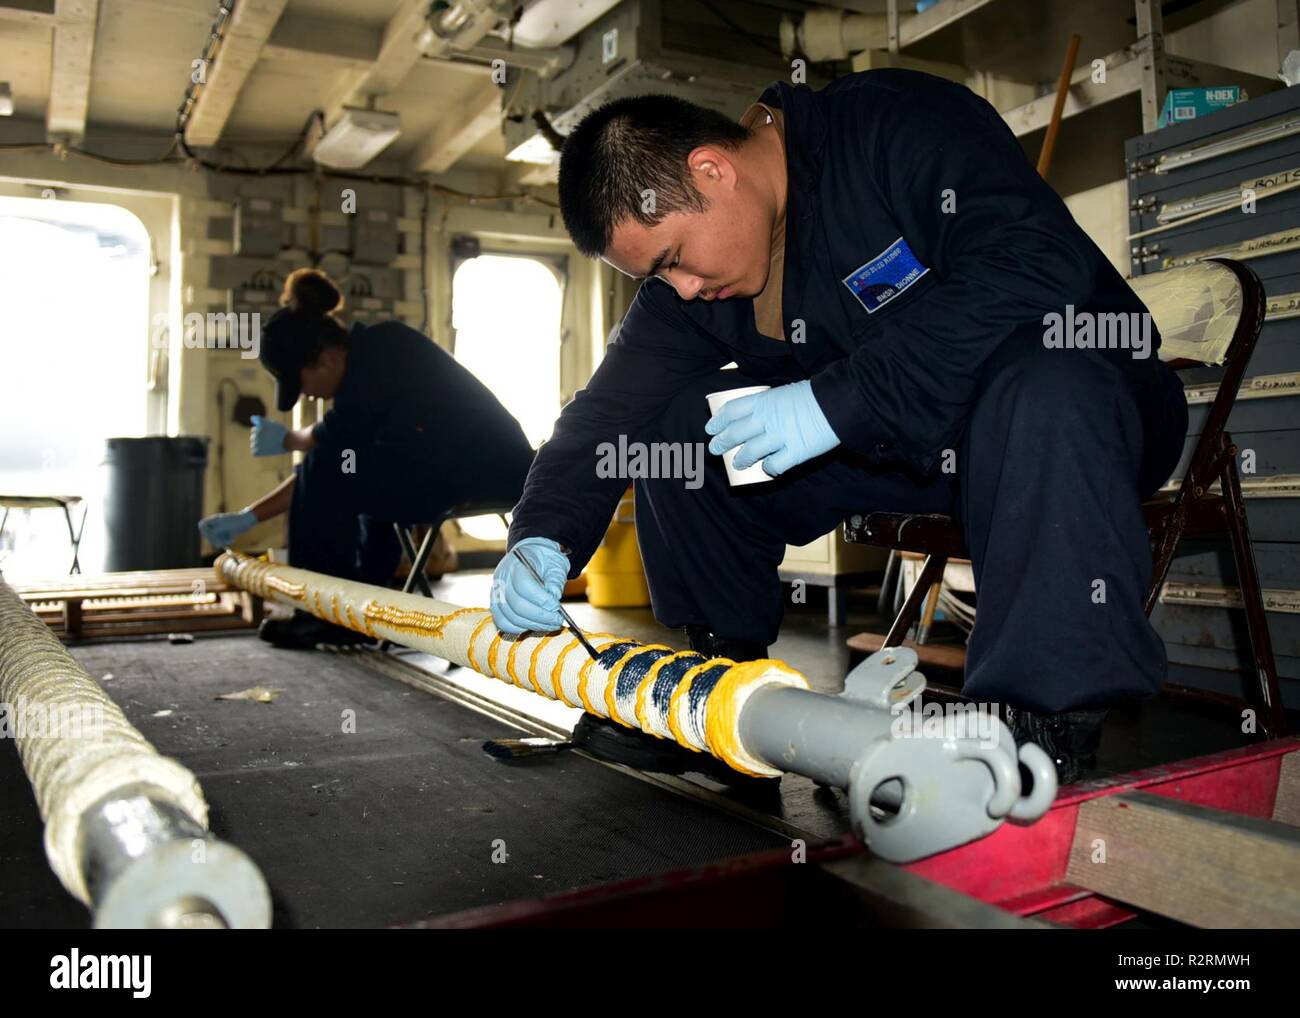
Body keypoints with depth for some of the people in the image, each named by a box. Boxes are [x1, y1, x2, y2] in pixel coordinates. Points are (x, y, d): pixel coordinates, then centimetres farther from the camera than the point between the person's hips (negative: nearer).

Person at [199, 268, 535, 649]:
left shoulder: (379, 352, -13)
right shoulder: (362, 367, 14)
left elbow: (333, 440, -19)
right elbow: (320, 475, 17)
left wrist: (285, 440, 2)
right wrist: (248, 517, 17)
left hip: (490, 468, -10)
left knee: (332, 476, -13)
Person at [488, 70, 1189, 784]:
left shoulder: (900, 124, -20)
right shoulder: (689, 287, -2)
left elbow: (1038, 264, -32)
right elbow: (608, 407, -2)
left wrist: (838, 400, -35)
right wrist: (543, 537, -19)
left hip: (1080, 403, -5)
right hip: (907, 448, 5)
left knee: (1038, 383, -41)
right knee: (679, 422, -9)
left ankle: (1046, 729, -32)